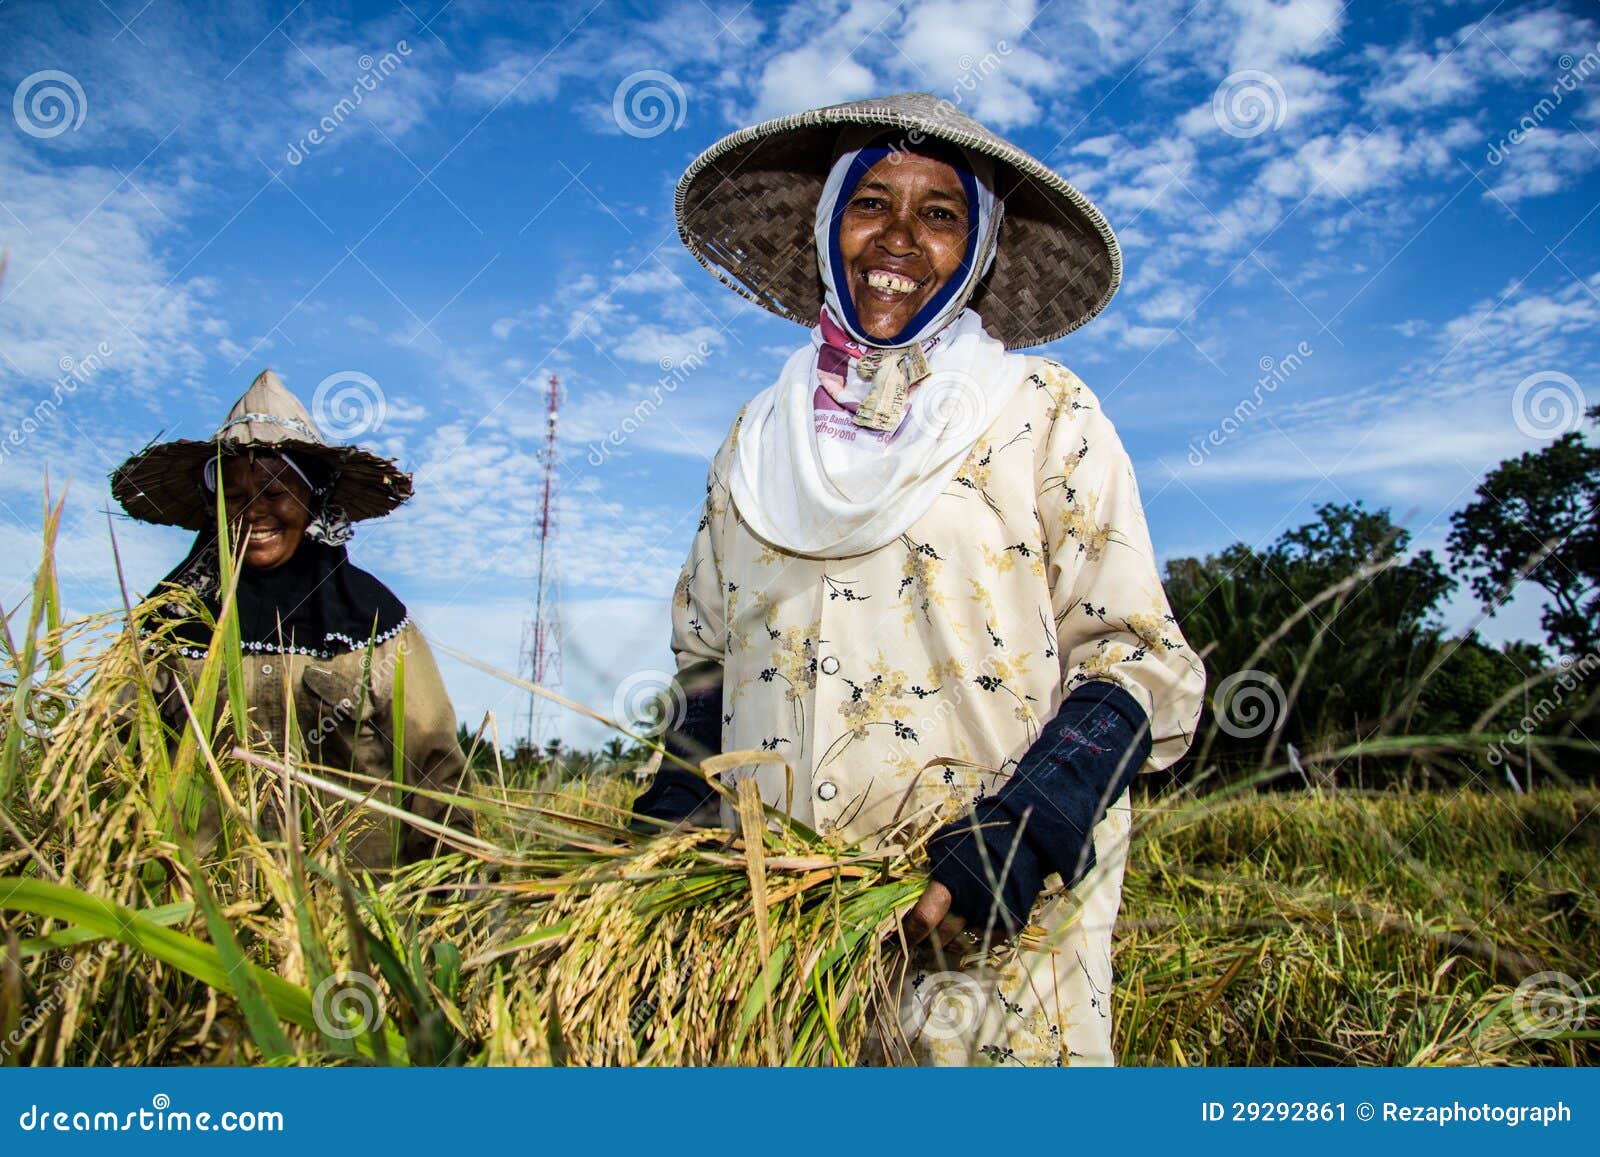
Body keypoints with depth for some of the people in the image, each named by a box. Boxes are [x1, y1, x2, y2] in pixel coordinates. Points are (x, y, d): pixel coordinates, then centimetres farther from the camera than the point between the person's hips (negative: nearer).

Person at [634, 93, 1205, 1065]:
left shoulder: (1044, 414, -1)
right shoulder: (760, 438, 11)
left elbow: (1139, 664, -4)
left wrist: (1013, 847, -18)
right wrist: (666, 847, 3)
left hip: (996, 924, -3)